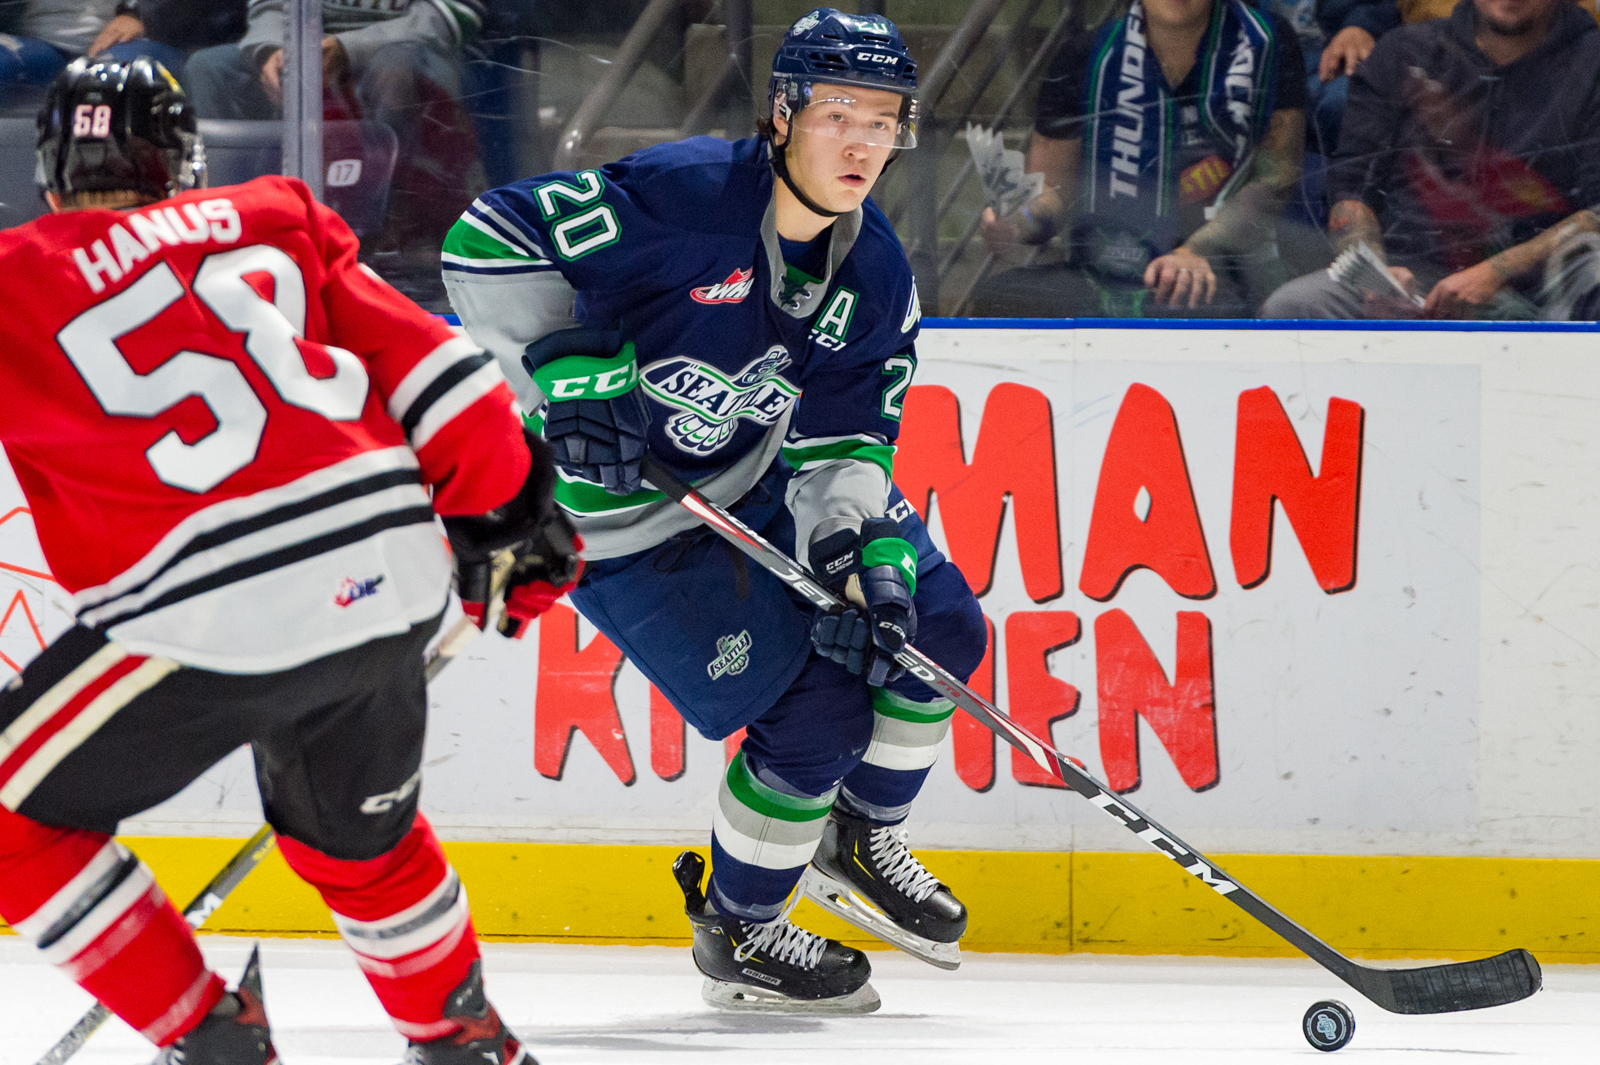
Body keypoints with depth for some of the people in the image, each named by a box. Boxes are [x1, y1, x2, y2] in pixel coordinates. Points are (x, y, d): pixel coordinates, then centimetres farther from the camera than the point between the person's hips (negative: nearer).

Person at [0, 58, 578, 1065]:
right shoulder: (275, 221, 15)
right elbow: (432, 373, 13)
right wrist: (507, 510, 23)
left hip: (220, 620, -6)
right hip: (390, 581, 6)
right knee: (360, 838, 31)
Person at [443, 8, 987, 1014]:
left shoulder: (875, 273, -6)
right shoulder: (682, 195, -28)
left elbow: (844, 440, -3)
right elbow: (489, 238, -27)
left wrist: (867, 550, -21)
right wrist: (567, 377, -31)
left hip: (761, 477, 8)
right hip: (624, 514, -8)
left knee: (939, 627, 4)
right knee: (818, 707, -12)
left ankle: (861, 838, 30)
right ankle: (737, 931, 11)